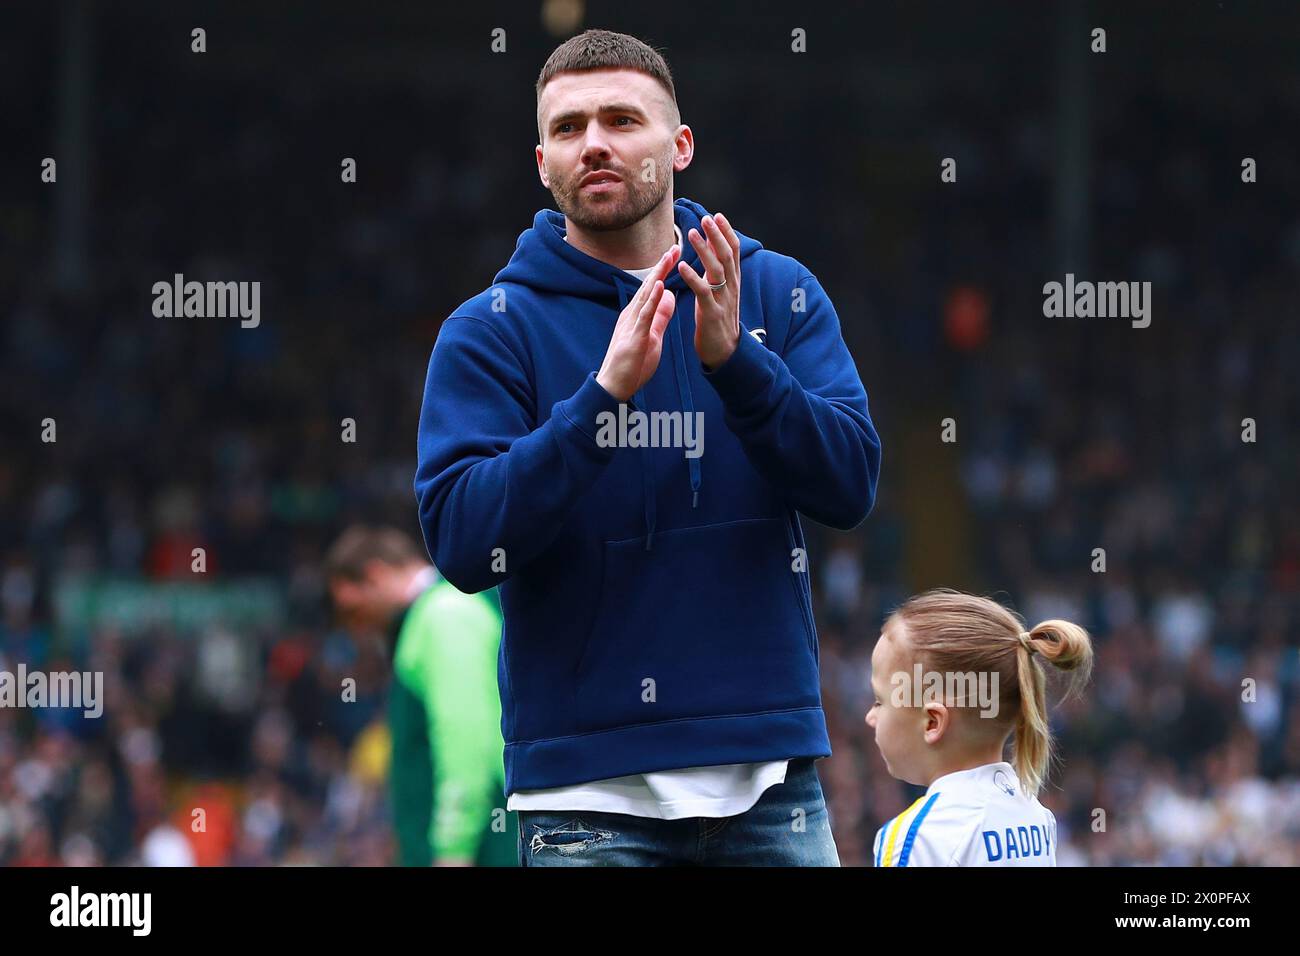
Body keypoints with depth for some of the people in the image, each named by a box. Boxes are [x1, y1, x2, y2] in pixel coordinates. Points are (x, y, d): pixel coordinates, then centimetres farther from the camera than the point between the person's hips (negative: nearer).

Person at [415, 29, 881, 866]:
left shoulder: (780, 295, 7)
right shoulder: (490, 332, 0)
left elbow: (850, 485, -3)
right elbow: (462, 542, -12)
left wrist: (734, 361, -18)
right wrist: (604, 393, -22)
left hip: (771, 773, 2)